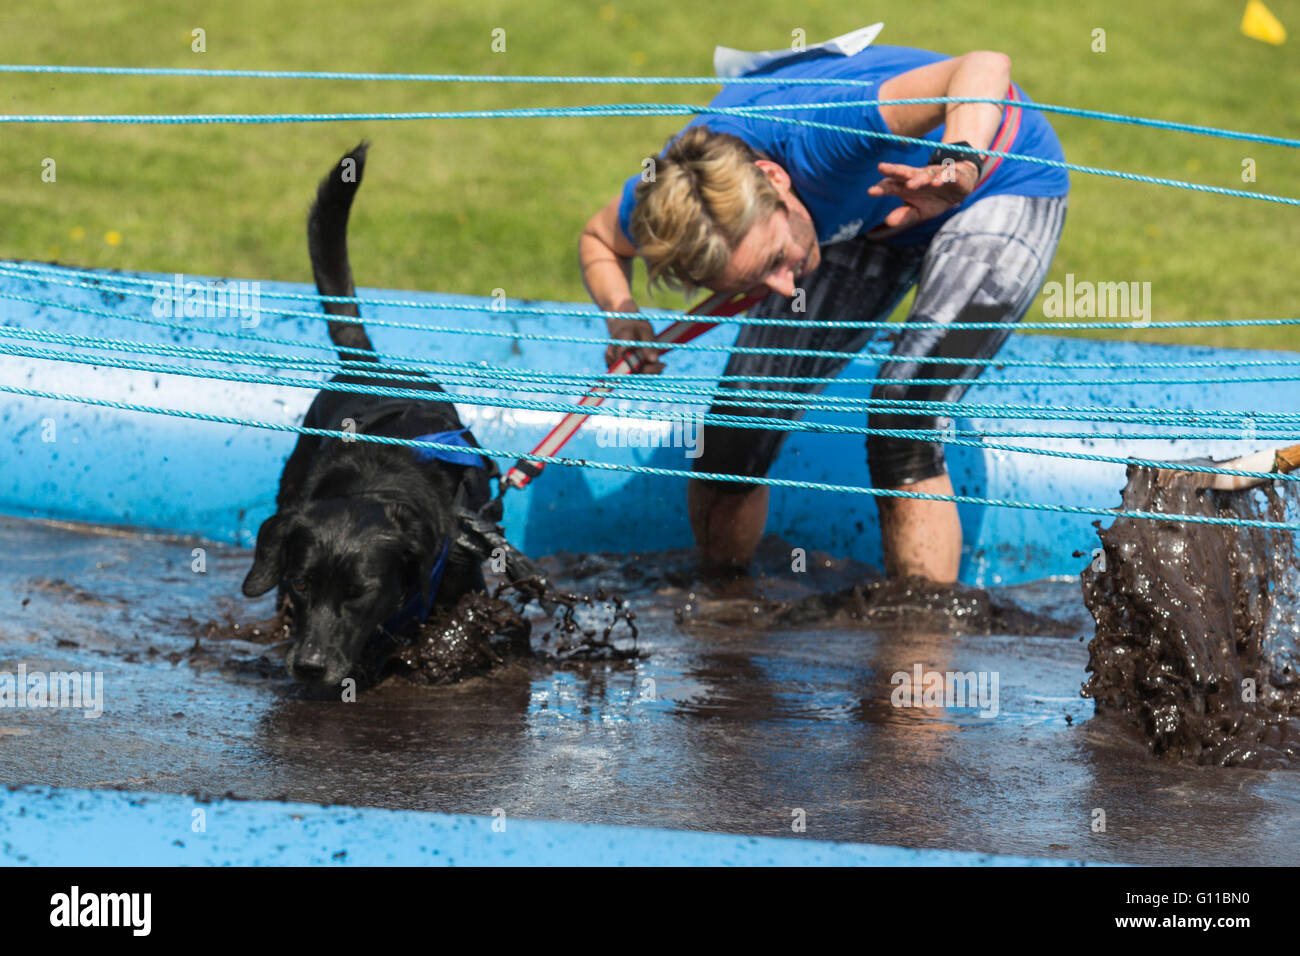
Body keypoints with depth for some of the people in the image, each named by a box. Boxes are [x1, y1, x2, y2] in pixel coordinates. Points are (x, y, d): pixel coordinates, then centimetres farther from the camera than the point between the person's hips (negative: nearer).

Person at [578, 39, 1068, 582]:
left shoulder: (817, 135, -44)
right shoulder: (667, 194, -25)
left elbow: (985, 67, -55)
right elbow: (599, 240, -1)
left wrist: (959, 168, -73)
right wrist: (622, 316, -21)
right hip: (864, 221, 6)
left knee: (902, 424, -25)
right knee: (737, 427, 1)